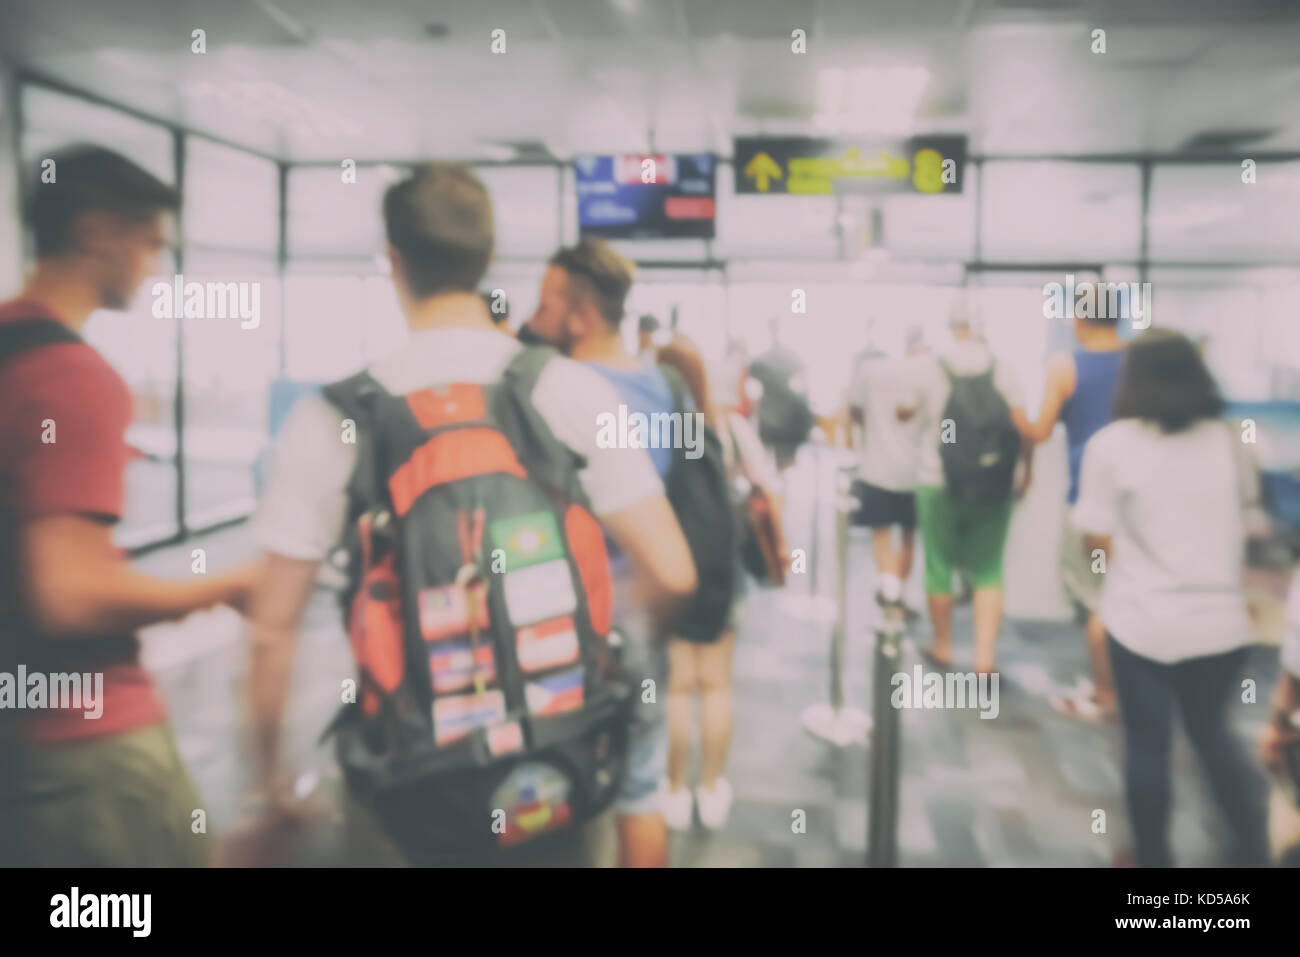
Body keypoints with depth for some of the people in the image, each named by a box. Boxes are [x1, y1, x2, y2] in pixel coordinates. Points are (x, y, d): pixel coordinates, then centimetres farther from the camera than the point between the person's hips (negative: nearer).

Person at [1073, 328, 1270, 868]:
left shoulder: (1111, 444, -12)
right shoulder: (1227, 439, 0)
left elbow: (1097, 544, -9)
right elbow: (1244, 511, 16)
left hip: (1142, 623, -3)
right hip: (1220, 620, 3)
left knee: (1147, 745, 12)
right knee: (1211, 729, 24)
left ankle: (1154, 858, 26)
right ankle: (1254, 848, 28)